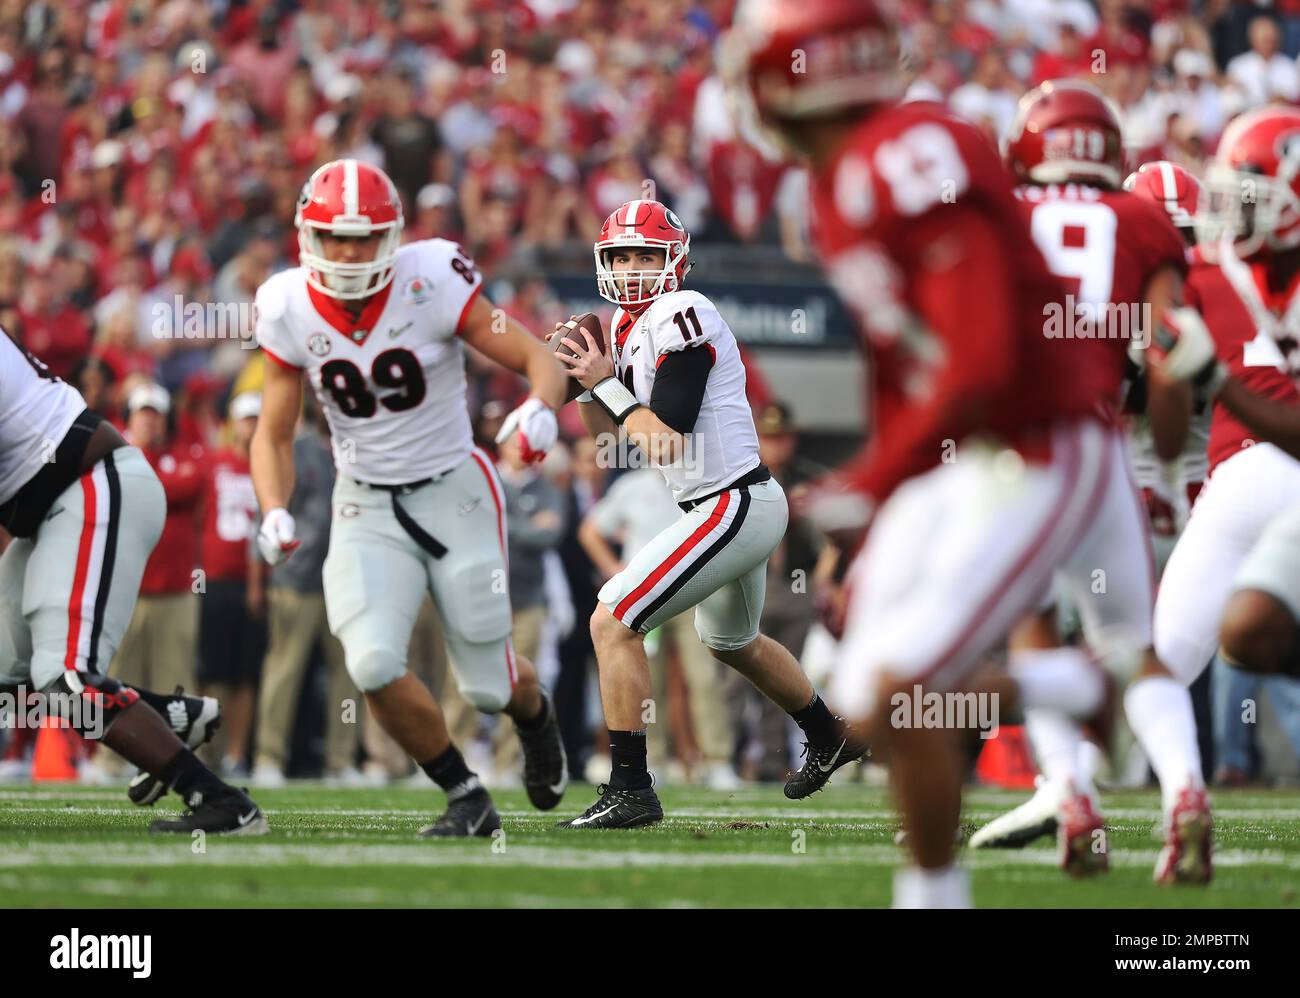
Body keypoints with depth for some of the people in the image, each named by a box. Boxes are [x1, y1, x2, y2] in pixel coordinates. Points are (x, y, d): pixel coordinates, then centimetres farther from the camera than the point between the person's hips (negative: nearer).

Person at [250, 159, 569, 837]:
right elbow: (274, 435, 1)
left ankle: (536, 714, 45)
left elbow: (539, 359, -13)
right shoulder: (291, 311, -9)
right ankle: (466, 799, 1)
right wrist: (274, 514, -17)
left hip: (453, 494, -2)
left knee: (489, 687, 4)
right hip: (367, 507, 2)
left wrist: (540, 408, -36)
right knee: (373, 665, -21)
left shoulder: (432, 285, -19)